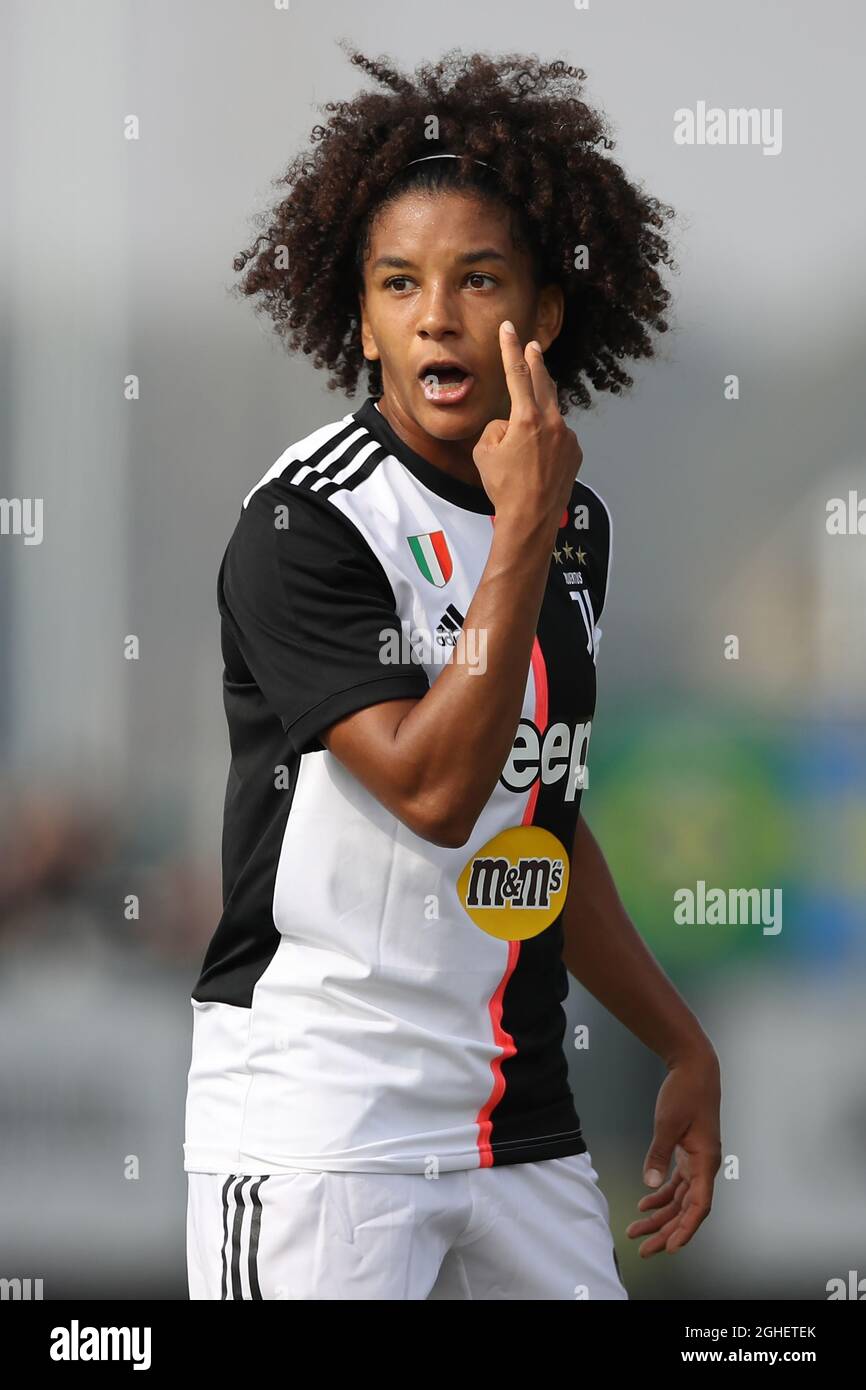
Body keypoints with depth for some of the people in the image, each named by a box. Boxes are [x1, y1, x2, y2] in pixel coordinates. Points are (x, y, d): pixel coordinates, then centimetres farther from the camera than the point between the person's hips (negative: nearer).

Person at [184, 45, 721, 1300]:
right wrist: (521, 531, -21)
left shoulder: (576, 521, 10)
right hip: (318, 1132, -7)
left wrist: (681, 1044, 22)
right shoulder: (306, 524, -12)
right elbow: (433, 792, -22)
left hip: (522, 1124, 7)